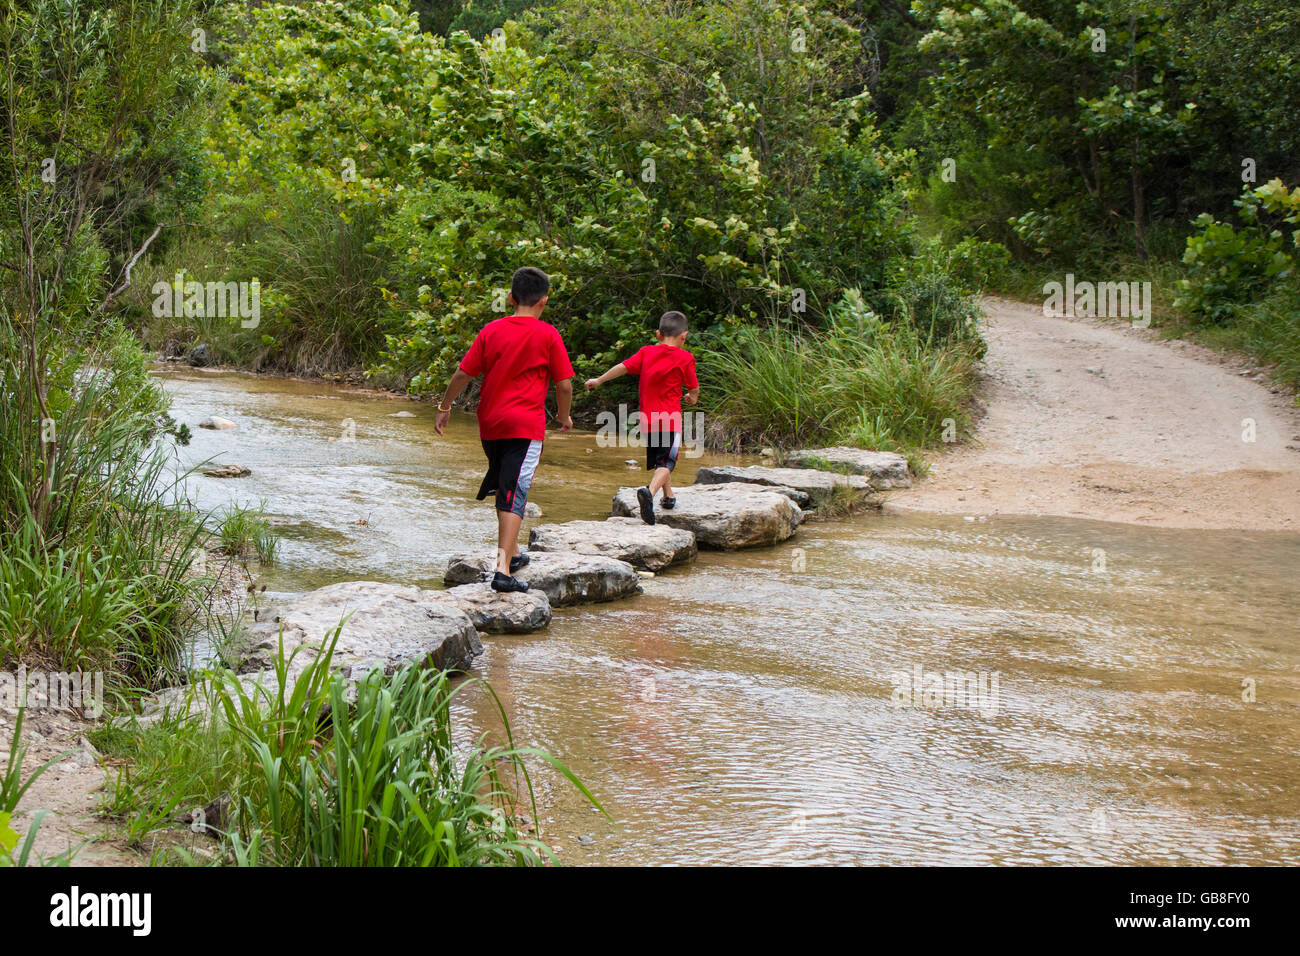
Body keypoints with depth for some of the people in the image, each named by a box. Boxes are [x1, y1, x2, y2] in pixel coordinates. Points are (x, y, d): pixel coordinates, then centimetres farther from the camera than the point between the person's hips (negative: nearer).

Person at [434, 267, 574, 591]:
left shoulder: (491, 330, 4)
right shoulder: (548, 335, -3)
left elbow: (463, 373, 5)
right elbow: (564, 384, -2)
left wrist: (444, 407, 18)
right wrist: (564, 415, 16)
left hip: (490, 424, 4)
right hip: (526, 425, -4)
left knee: (503, 488, 22)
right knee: (514, 494, -8)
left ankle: (512, 553, 33)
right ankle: (503, 568, -19)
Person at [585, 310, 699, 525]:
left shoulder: (646, 352, 7)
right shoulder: (685, 358, -3)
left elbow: (624, 367, 5)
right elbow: (693, 387, 5)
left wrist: (599, 380, 16)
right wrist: (693, 397, 28)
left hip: (647, 419, 5)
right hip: (670, 419, -5)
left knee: (659, 460, 23)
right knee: (666, 463, -12)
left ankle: (669, 496, 35)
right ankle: (650, 491, -38)